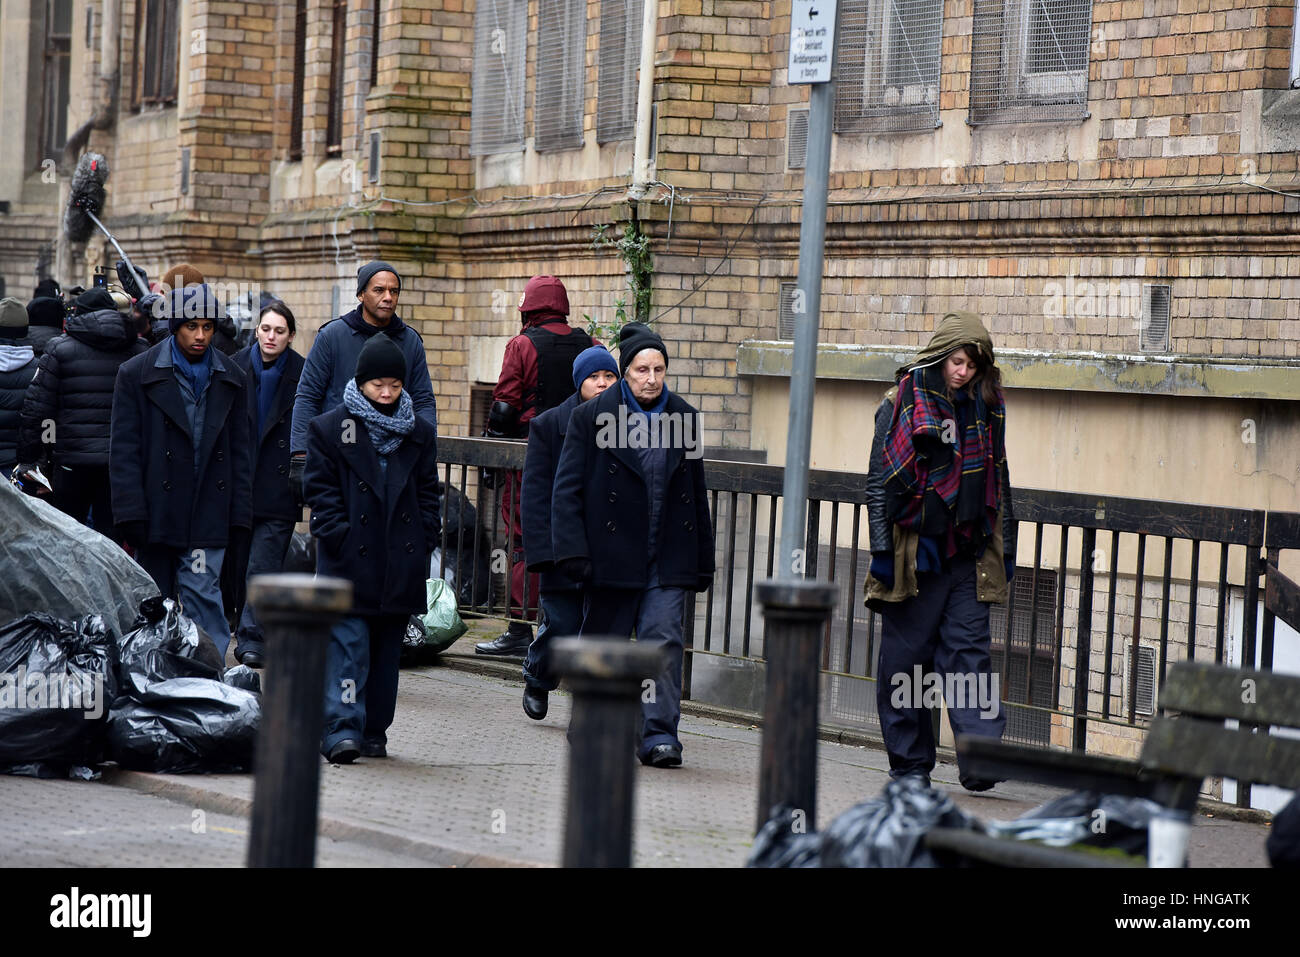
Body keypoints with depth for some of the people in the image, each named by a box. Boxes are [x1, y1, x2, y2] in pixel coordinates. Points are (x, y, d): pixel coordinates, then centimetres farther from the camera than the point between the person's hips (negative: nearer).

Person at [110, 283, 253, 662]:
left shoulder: (230, 379, 9)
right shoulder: (137, 374, 1)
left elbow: (240, 450, 11)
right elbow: (123, 450, -2)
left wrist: (239, 514, 3)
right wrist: (130, 516, -9)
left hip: (208, 514, 1)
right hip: (156, 513, 0)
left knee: (202, 594, -9)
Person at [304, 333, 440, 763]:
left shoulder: (419, 434, 13)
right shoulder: (329, 429, 3)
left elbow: (428, 493, 14)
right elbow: (322, 491, -1)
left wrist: (424, 540, 2)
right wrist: (338, 536, -11)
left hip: (402, 563, 4)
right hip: (349, 561, -4)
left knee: (386, 648, 9)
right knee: (347, 646, -11)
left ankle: (374, 730, 17)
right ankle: (342, 729, -16)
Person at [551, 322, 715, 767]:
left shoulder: (683, 417, 9)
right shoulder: (590, 417, -1)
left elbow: (697, 493, 15)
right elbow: (567, 489, -3)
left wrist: (702, 560, 13)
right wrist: (573, 550, -13)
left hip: (667, 561, 2)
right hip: (611, 557, -2)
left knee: (664, 639, -10)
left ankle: (660, 735, -10)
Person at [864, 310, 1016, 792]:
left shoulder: (986, 408, 11)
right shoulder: (903, 404, -2)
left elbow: (998, 482, 18)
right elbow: (880, 481, -2)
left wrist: (1006, 547, 16)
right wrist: (882, 547, -8)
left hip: (967, 554, 3)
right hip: (914, 552, -3)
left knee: (969, 651, -7)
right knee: (906, 657, 2)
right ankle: (910, 764, 11)